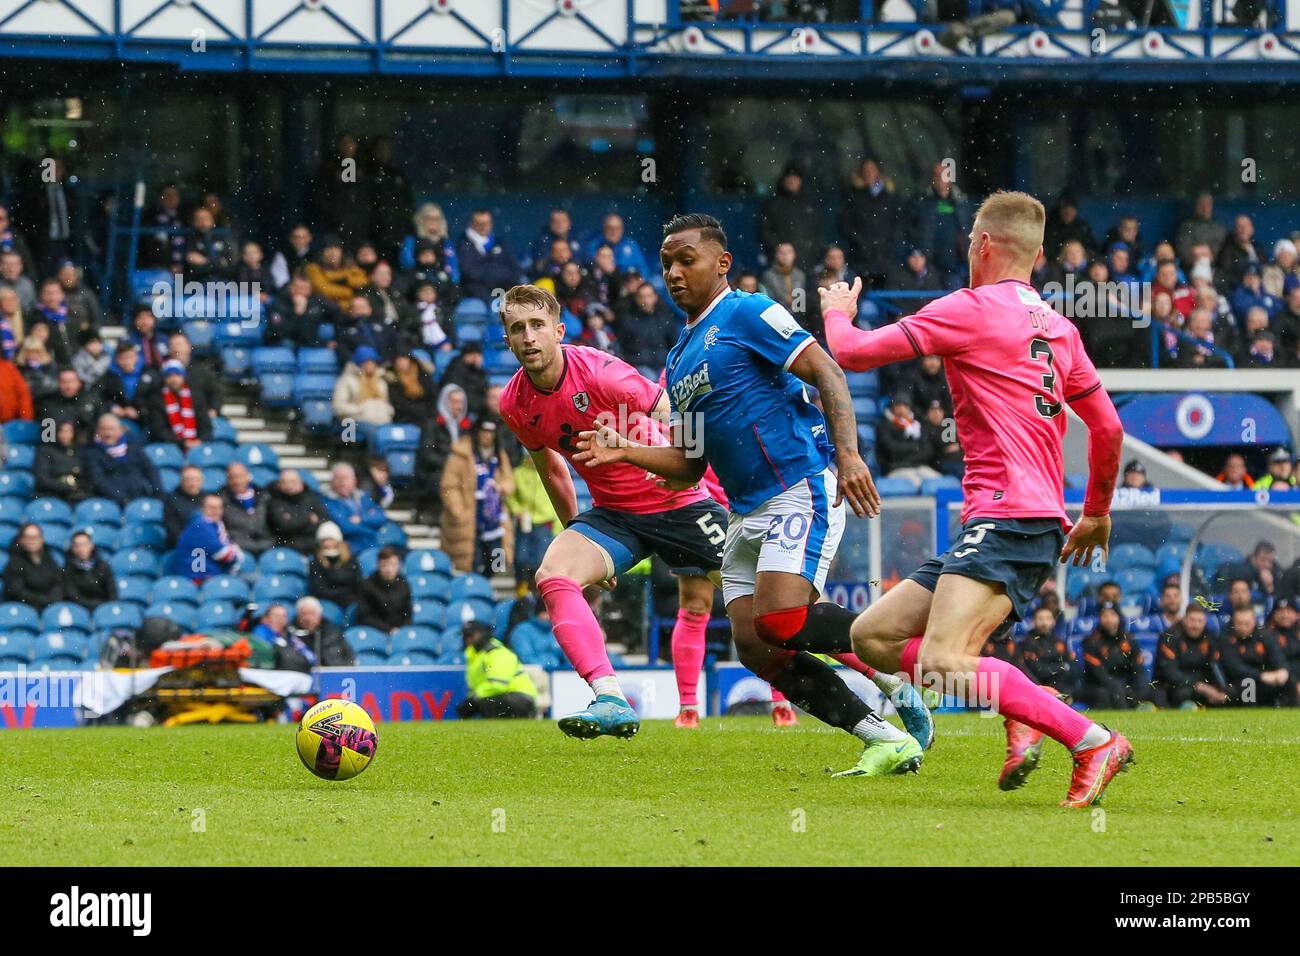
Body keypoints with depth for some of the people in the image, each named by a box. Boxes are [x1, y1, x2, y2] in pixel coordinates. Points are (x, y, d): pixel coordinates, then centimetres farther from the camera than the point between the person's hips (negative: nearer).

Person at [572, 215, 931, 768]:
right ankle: (886, 740, -3)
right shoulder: (679, 359, 22)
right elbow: (689, 467, 24)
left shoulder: (746, 314, -3)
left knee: (780, 621, -25)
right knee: (755, 647, -6)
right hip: (746, 512, 9)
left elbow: (827, 374, -12)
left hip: (802, 490, -9)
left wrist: (848, 454, -24)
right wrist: (623, 453, 8)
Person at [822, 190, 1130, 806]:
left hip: (1007, 517, -9)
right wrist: (1097, 513, 40)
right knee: (873, 638, 8)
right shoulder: (1057, 327, 18)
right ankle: (1025, 711, 0)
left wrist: (837, 311, 21)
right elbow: (1107, 428, 25)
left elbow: (853, 354, -3)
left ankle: (1092, 742, -25)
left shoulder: (973, 307, -5)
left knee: (942, 660, -25)